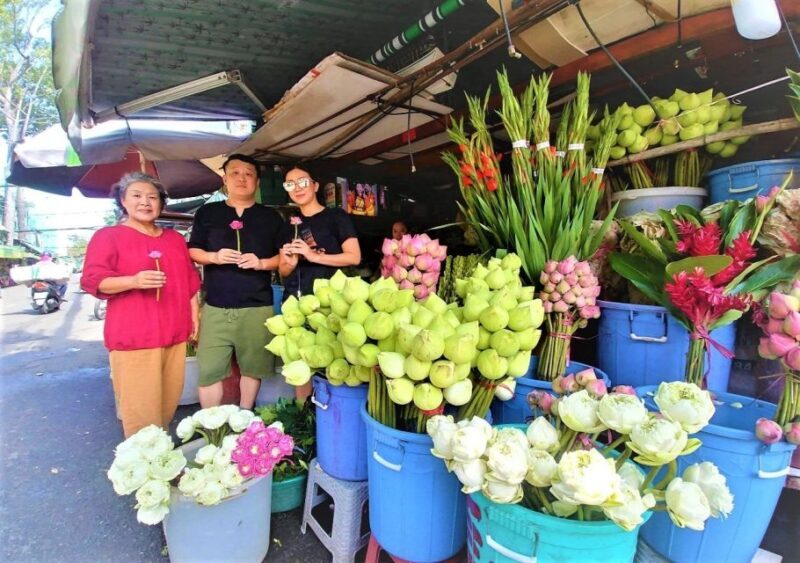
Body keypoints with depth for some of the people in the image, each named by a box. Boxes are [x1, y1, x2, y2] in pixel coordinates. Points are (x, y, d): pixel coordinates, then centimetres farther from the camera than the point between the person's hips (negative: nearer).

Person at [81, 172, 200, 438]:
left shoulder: (175, 239, 17)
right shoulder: (108, 236, 0)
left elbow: (190, 281, 20)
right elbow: (92, 280, -8)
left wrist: (195, 316, 15)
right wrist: (134, 281, -24)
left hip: (175, 333, 6)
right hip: (134, 336, -5)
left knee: (169, 403, 12)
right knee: (141, 411, -3)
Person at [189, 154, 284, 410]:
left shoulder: (271, 217, 8)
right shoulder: (207, 213, 9)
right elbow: (192, 252, 10)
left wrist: (261, 263, -11)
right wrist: (214, 257, -10)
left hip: (257, 307, 0)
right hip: (216, 307, 1)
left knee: (253, 367, 8)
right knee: (208, 370, 1)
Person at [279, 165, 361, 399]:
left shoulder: (336, 216, 0)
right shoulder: (290, 225, 15)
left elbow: (354, 257, -10)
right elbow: (283, 272, 17)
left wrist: (313, 256, -16)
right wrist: (290, 262, -7)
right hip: (295, 302, 5)